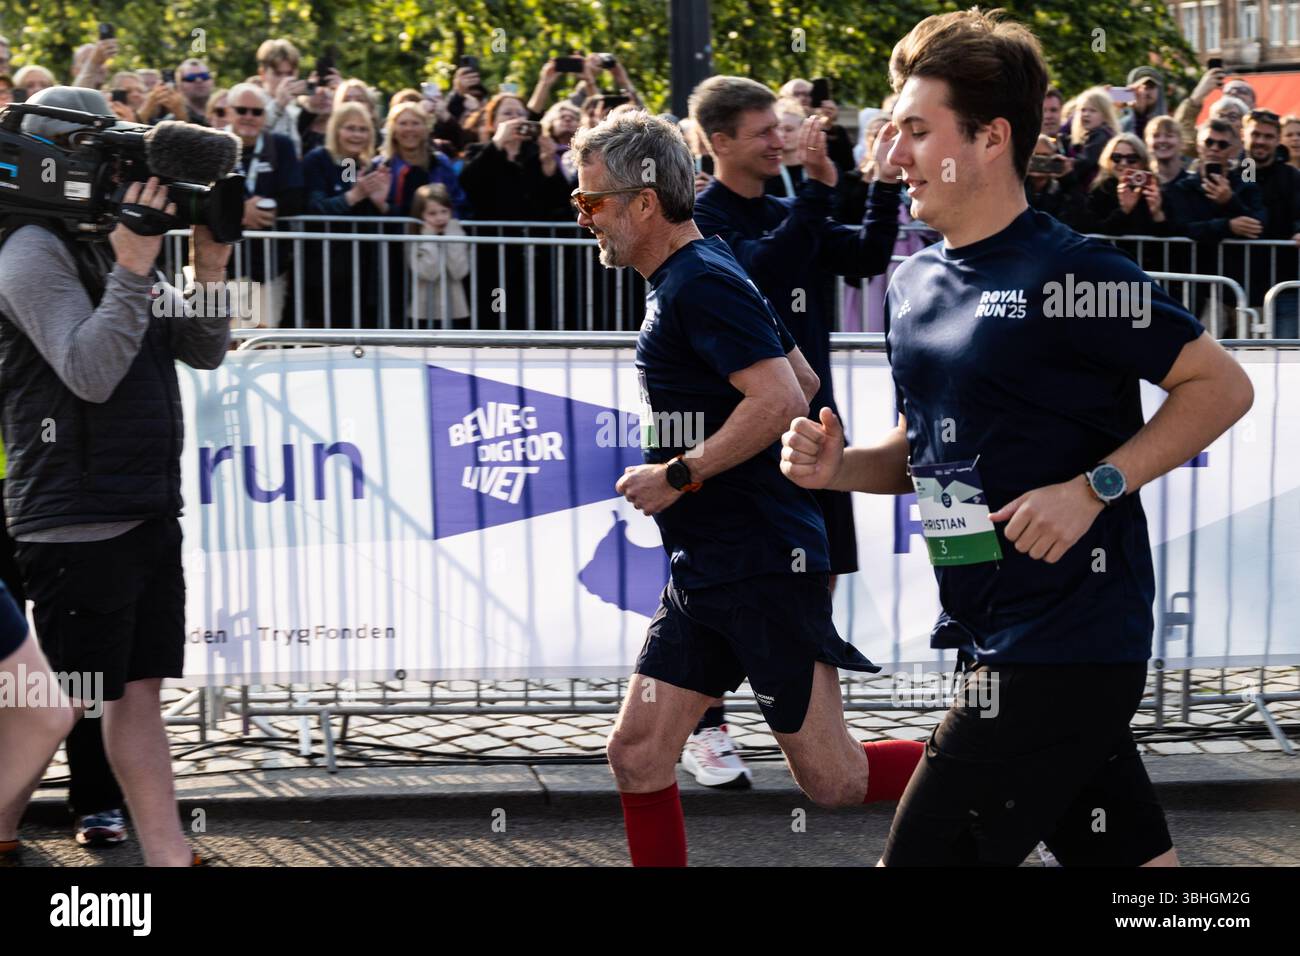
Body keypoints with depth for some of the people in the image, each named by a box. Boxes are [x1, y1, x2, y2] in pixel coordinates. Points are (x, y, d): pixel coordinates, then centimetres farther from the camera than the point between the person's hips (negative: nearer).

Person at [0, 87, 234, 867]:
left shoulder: (117, 246, 14)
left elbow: (205, 352, 15)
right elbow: (90, 374, -21)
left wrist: (211, 269, 0)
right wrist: (131, 271, -26)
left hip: (150, 512, 8)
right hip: (76, 524, -8)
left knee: (139, 692, 10)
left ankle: (168, 851, 12)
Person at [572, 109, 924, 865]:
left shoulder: (703, 285, -15)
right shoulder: (685, 280, 15)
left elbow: (782, 402, -26)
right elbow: (805, 381, 23)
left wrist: (681, 474, -18)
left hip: (766, 568, -10)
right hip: (705, 573, 10)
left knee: (833, 779, -5)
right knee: (638, 755, 6)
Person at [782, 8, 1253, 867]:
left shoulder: (1070, 273, -14)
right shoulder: (916, 284, 11)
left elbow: (1223, 385, -13)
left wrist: (1091, 489, -20)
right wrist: (838, 466, 2)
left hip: (1056, 648, -8)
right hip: (994, 638, 8)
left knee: (924, 852, -7)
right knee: (1133, 858, 11)